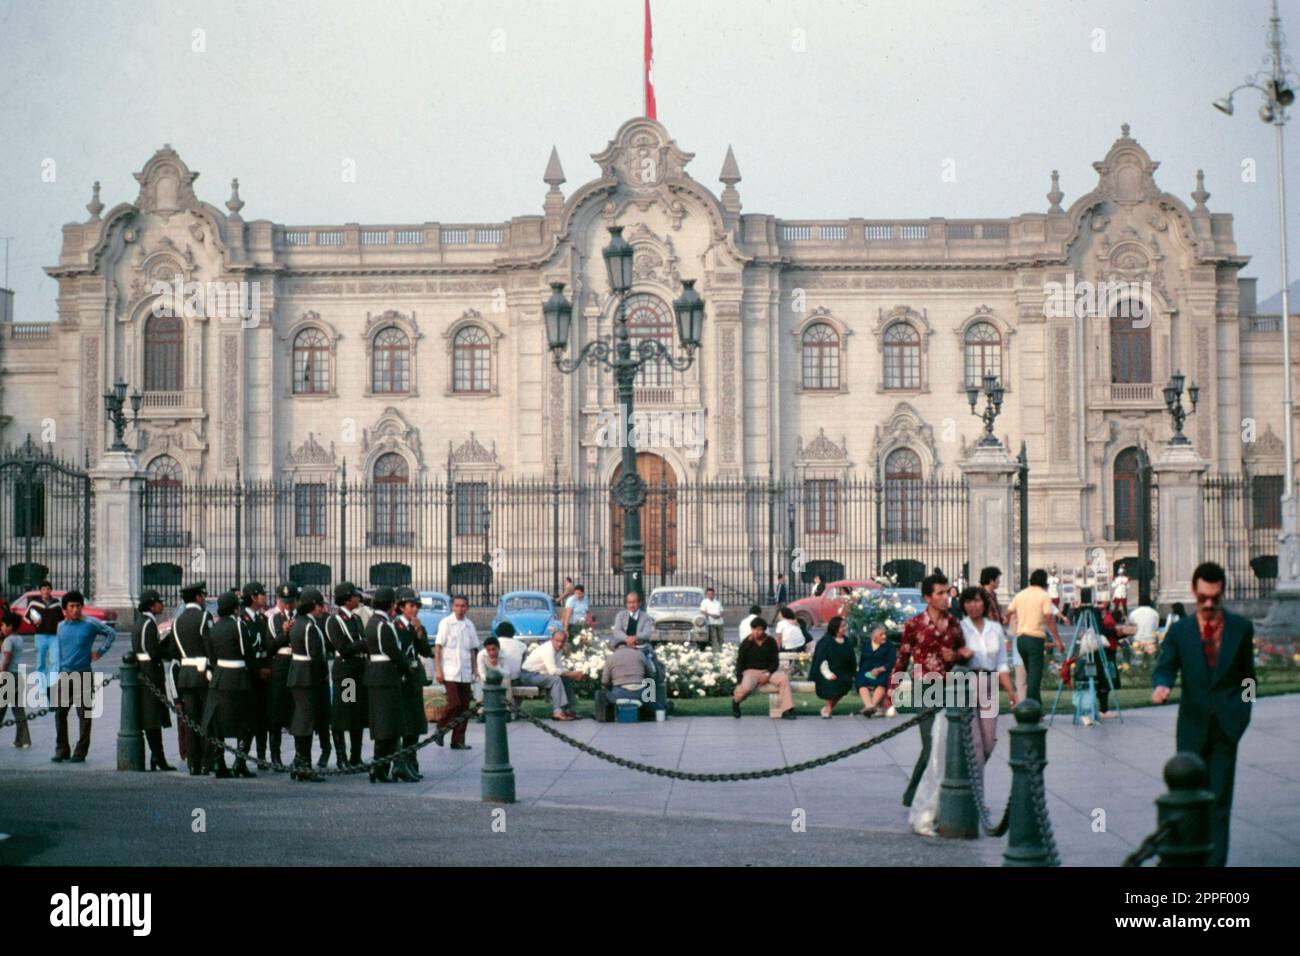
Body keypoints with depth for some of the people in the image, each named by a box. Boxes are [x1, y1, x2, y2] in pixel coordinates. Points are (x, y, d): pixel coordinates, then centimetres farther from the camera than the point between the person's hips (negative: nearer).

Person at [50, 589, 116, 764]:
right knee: (59, 712, 3)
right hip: (64, 674, 4)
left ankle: (80, 752, 2)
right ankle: (61, 750, 12)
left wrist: (99, 652, -1)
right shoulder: (61, 626, 10)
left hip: (83, 674, -4)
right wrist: (59, 672, 15)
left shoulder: (90, 623, -4)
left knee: (84, 714, -2)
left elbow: (111, 634, 3)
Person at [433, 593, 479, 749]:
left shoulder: (469, 625, 11)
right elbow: (438, 647, -4)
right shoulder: (446, 623, -3)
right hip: (450, 672, -5)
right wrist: (438, 669, -10)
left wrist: (474, 671, 12)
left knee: (464, 706, 4)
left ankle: (458, 741, 10)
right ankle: (440, 729, 9)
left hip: (465, 673, 5)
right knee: (454, 703, -14)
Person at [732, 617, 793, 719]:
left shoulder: (771, 642, 1)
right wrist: (739, 681, -11)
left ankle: (786, 711, -27)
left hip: (768, 671, 2)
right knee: (746, 687, -35)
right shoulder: (746, 643, -4)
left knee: (784, 679, -27)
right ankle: (735, 701, 1)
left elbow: (775, 661, 2)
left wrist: (767, 674, -15)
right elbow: (740, 663, -2)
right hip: (751, 671, -2)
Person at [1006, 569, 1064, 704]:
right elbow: (1049, 619, -12)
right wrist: (1058, 641, -11)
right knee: (1035, 674, -6)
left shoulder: (1020, 595, 12)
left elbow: (1008, 614, 15)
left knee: (1030, 673, 17)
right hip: (1036, 638, -6)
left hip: (1020, 638, 6)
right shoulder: (1044, 596, -4)